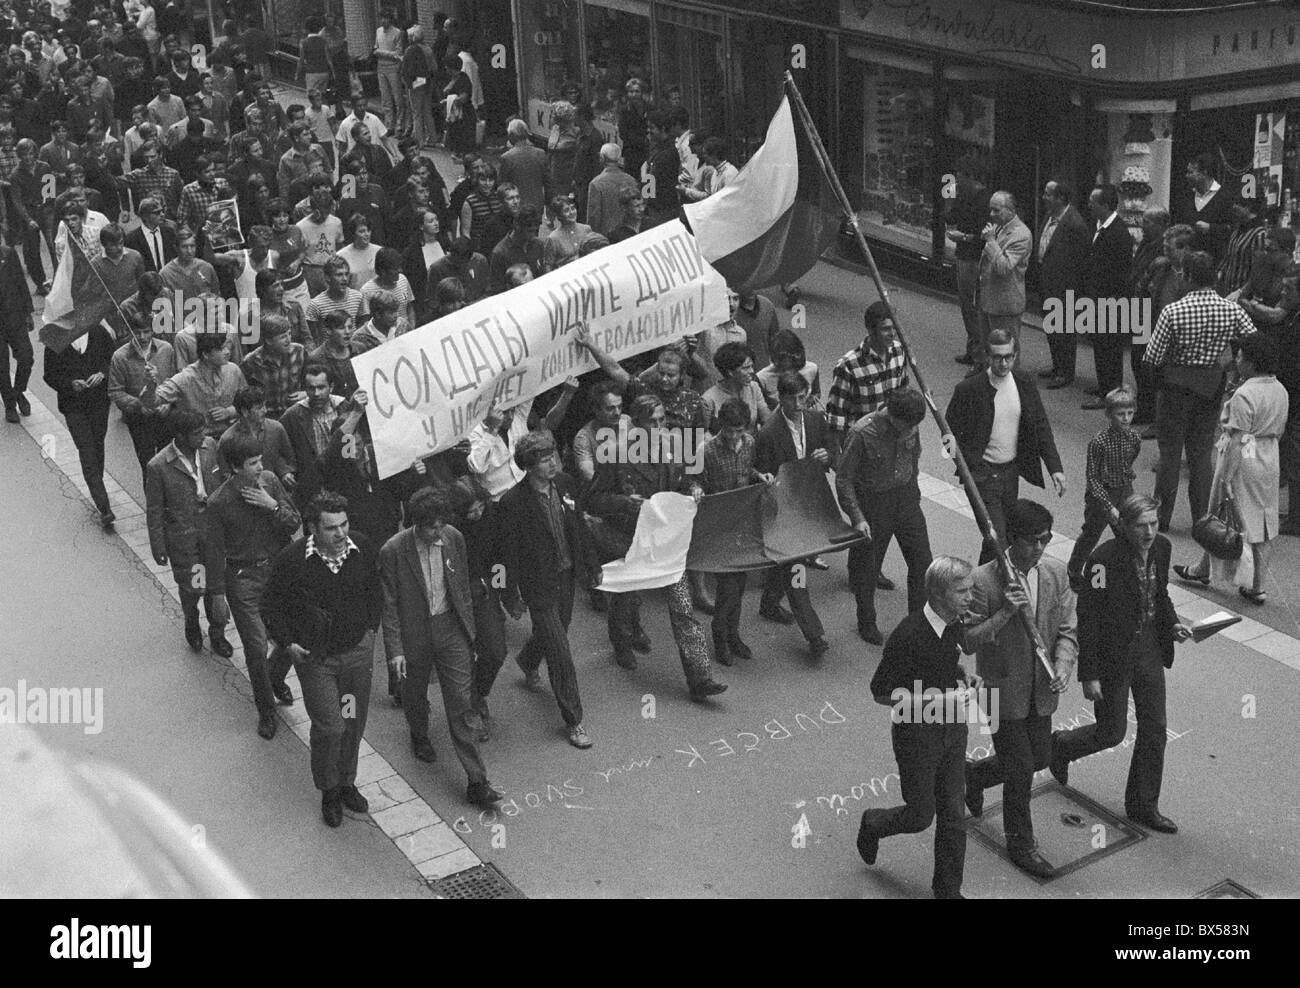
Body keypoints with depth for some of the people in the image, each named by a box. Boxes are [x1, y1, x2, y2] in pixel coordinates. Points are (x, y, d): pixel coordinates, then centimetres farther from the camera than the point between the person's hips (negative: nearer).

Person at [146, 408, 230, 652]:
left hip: (213, 526, 3)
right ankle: (192, 625, 44)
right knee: (190, 586, 14)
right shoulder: (158, 467, -22)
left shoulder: (210, 446, -10)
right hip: (182, 536, -3)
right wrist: (157, 547, -5)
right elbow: (154, 511, -11)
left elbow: (222, 482, 7)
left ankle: (217, 632, 33)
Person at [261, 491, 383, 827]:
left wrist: (371, 628, 7)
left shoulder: (363, 548, -9)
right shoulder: (290, 560, -19)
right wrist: (287, 642, -9)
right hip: (314, 657, -3)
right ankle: (329, 792, 18)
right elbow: (271, 604, -3)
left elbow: (375, 591, 11)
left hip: (358, 651, 3)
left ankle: (347, 783, 36)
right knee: (329, 725, -5)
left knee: (353, 723, 14)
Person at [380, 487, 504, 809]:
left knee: (462, 707, -1)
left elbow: (463, 590, 5)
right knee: (415, 695, 21)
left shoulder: (455, 539, -7)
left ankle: (477, 782, 1)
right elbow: (389, 605, -10)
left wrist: (470, 634, 10)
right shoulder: (393, 552, -17)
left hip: (450, 628, 2)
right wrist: (395, 650, -12)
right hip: (414, 635, -1)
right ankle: (419, 735, 55)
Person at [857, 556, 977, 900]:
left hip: (952, 727, 6)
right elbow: (882, 692, -21)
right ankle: (872, 824, 38)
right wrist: (938, 698, -27)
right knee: (920, 815, 7)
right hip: (917, 732, -6)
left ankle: (948, 887, 28)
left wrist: (963, 675, -3)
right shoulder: (909, 635, -28)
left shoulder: (955, 624, -4)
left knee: (952, 813, 12)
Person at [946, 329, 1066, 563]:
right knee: (996, 538, -12)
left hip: (1011, 471, 5)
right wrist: (968, 465, -16)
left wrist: (1055, 467, -5)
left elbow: (1041, 427, 3)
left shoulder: (1025, 385, -2)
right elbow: (951, 432, -6)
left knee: (1006, 533, 18)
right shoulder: (968, 390, -16)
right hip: (982, 474, -5)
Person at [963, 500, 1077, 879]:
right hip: (1003, 691, -6)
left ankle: (974, 775, 45)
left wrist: (1063, 666, -18)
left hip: (1041, 690, 6)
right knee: (1021, 769, 2)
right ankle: (1021, 844, 23)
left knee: (1039, 758, 19)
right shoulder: (984, 581, -21)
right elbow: (968, 641, -19)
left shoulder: (1056, 572, -5)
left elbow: (1066, 629, 0)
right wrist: (1005, 613, -32)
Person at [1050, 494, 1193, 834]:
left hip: (1150, 650, 6)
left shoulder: (1161, 547, -5)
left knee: (1154, 730, 11)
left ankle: (1143, 805, 27)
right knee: (1112, 732, 6)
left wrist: (1172, 624, -4)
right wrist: (1089, 674, -18)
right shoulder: (1105, 560, -25)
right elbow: (1088, 618, -19)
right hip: (1114, 654, -6)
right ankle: (1060, 746, 37)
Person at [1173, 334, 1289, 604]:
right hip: (1270, 462, 7)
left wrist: (1225, 478, -18)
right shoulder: (1281, 391, 3)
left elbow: (1238, 441, -22)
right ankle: (1257, 587, 17)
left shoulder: (1244, 395, -22)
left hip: (1243, 462, -7)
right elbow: (1280, 431, 12)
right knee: (1263, 525, 12)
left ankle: (1203, 571, 28)